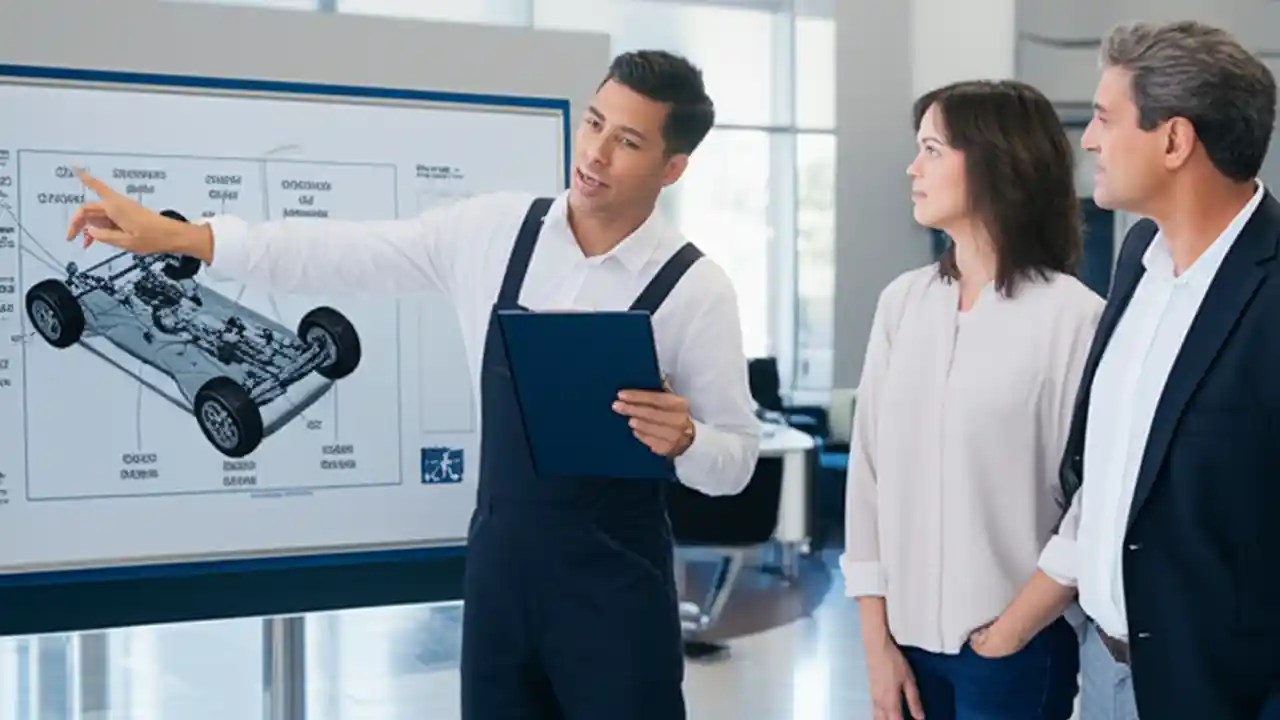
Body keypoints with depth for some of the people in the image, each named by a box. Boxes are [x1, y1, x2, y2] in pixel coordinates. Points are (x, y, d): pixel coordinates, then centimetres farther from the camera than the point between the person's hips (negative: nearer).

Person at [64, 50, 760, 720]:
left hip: (614, 579, -3)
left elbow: (736, 458, -3)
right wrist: (175, 235, -4)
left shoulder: (696, 289, -9)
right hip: (499, 557, 3)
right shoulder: (492, 230, 0)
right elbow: (338, 254, 1)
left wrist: (683, 439, -26)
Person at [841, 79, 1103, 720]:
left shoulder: (1073, 315, -11)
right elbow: (869, 468, 2)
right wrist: (875, 639, 0)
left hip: (1013, 643, -4)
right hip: (909, 632, 4)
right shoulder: (902, 301, 3)